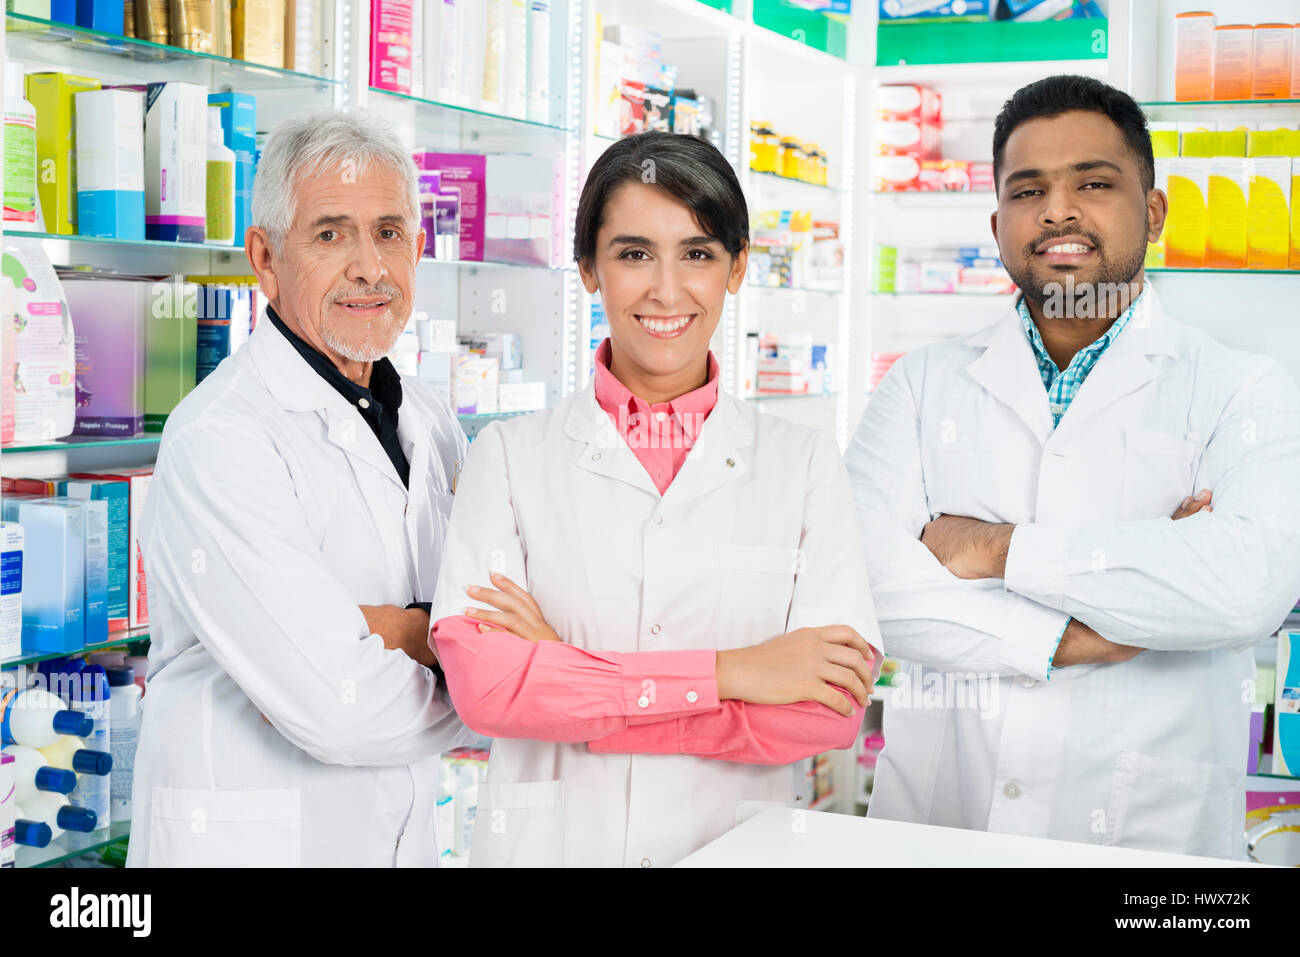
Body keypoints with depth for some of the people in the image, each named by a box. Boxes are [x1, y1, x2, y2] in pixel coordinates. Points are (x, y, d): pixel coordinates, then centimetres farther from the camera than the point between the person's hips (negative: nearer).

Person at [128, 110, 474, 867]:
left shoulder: (432, 424, 5)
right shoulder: (220, 436, -20)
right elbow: (339, 711, -26)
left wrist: (398, 627, -17)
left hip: (403, 831, 7)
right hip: (249, 839, -7)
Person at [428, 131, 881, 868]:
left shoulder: (806, 466, -1)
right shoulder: (511, 457, -2)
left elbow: (833, 712, -11)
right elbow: (480, 682, -14)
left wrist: (570, 682, -14)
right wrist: (726, 673, -16)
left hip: (739, 841, 1)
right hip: (548, 842, 0)